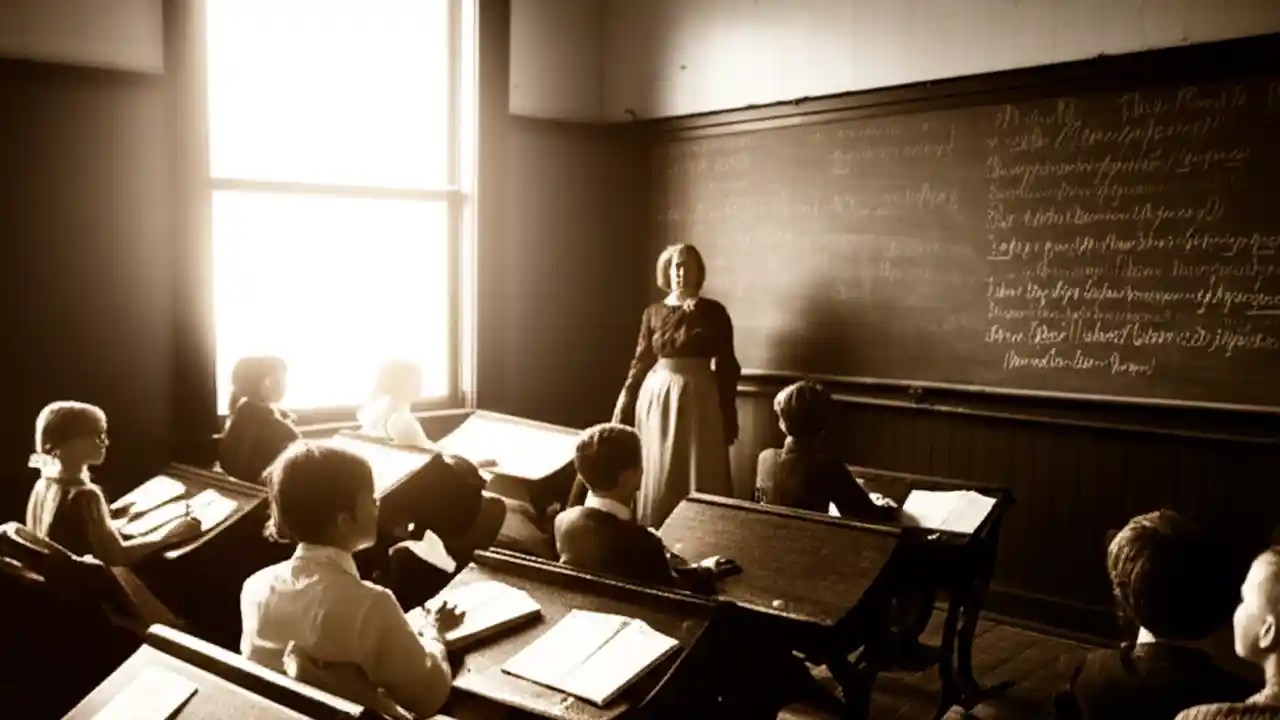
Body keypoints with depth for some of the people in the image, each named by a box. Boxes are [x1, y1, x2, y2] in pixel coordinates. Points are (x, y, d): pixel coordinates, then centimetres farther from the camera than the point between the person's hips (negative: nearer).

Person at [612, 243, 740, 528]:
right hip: (658, 395, 2)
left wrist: (729, 415, -4)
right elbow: (642, 361, 8)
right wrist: (624, 403, 4)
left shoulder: (714, 312, -1)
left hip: (699, 396, -2)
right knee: (657, 473, 7)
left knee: (699, 474, 1)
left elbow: (727, 366, -1)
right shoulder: (653, 313, 4)